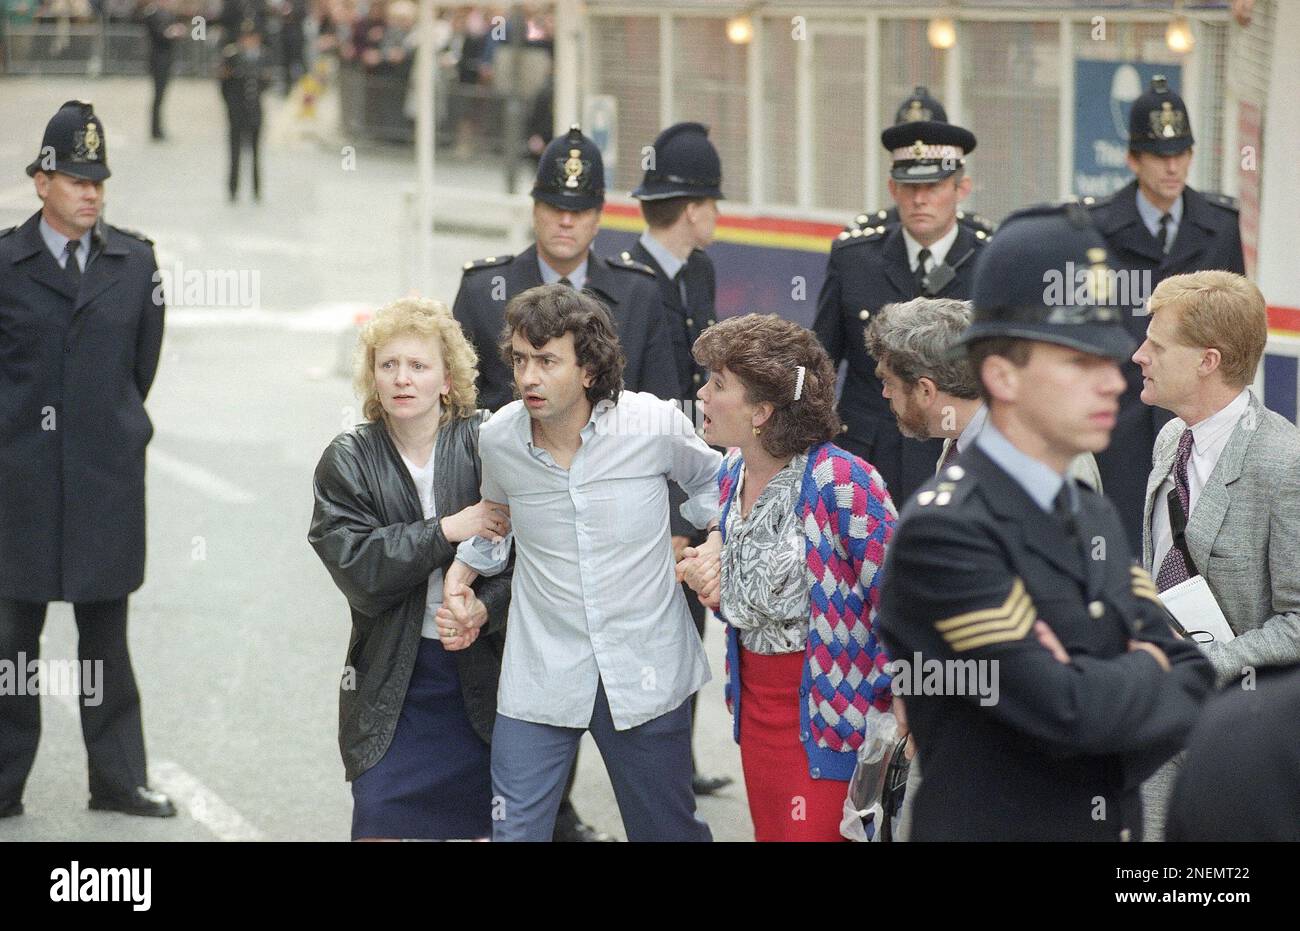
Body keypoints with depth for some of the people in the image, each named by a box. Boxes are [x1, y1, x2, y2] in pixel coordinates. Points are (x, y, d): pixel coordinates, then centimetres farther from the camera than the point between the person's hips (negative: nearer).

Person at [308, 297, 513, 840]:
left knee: (492, 826, 6)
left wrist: (484, 608, -23)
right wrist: (449, 530, -19)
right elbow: (356, 568, -12)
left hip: (488, 671, 0)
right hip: (393, 683, 1)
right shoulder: (348, 461, 0)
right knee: (384, 824, -3)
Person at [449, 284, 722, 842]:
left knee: (668, 829, 14)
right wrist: (459, 577, 6)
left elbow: (709, 481, 11)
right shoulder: (499, 439, -5)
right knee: (515, 831, -3)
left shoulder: (655, 425, -12)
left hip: (646, 671, -1)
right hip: (540, 679, 1)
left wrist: (716, 546, -4)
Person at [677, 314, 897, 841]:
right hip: (755, 696, 8)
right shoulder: (732, 476, 4)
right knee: (770, 832, 17)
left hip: (826, 708, -8)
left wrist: (889, 711, -19)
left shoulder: (841, 482, -22)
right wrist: (714, 585, -3)